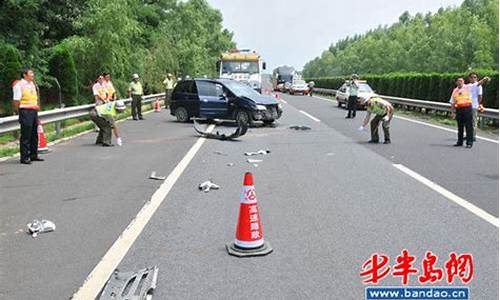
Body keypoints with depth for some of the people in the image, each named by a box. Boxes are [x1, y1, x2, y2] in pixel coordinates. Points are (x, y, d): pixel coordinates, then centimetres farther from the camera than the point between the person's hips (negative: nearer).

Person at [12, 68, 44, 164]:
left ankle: (33, 155, 21)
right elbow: (16, 100, -10)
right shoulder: (19, 85, -8)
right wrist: (18, 112, -10)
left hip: (34, 111, 8)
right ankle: (24, 158, -2)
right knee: (25, 136, -6)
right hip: (25, 111, -8)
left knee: (34, 135, 12)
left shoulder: (32, 84, 17)